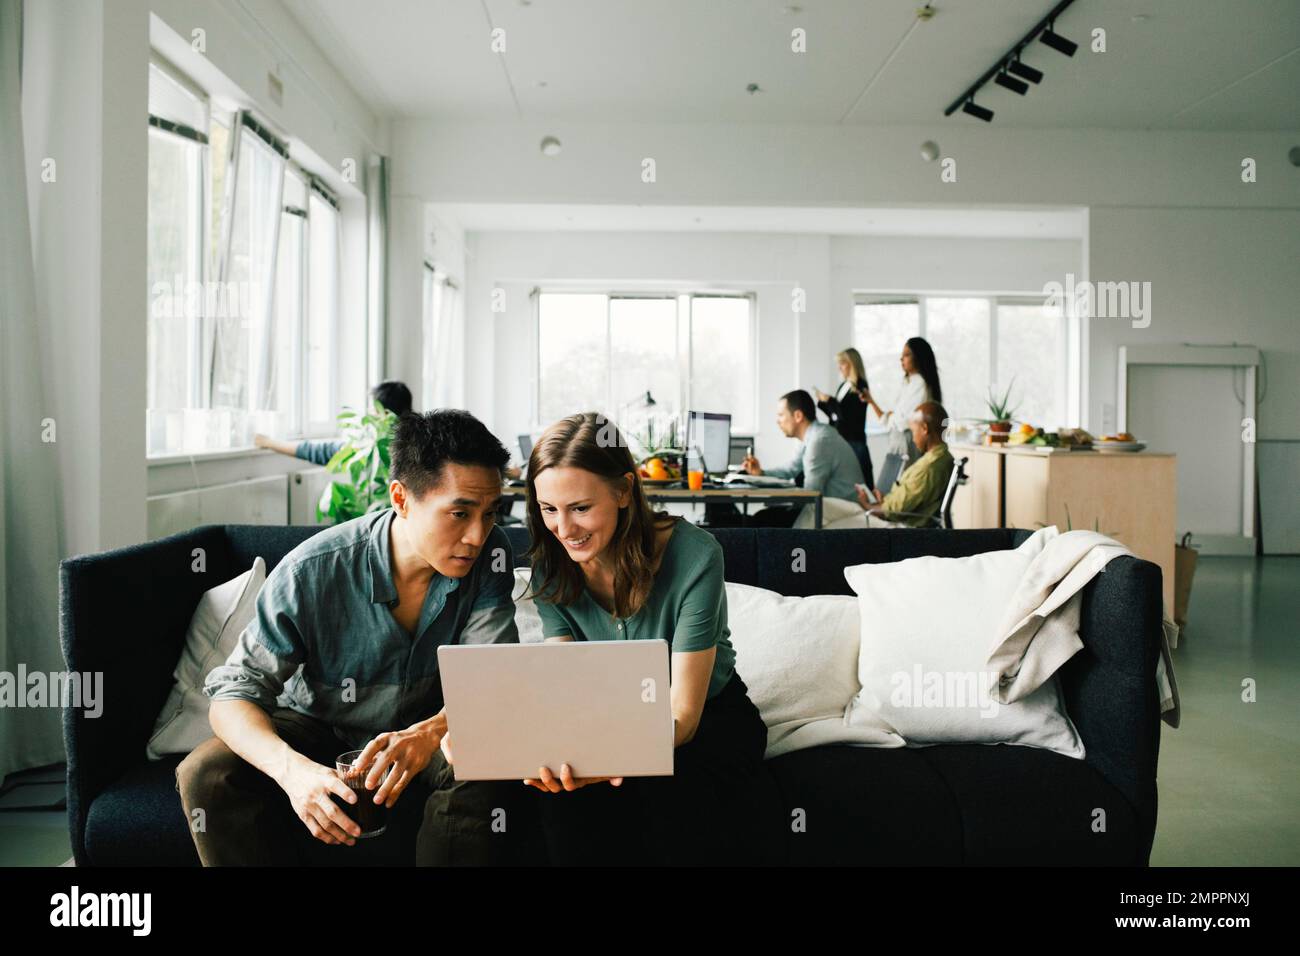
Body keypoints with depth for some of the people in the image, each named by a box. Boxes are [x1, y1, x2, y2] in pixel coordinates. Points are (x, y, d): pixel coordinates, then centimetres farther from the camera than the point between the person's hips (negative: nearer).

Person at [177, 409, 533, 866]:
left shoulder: (489, 555, -19)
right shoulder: (310, 572, -25)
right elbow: (234, 691, -22)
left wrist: (430, 732, -46)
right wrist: (291, 768, -45)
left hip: (427, 723, 1)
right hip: (318, 727, 0)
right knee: (206, 774, -25)